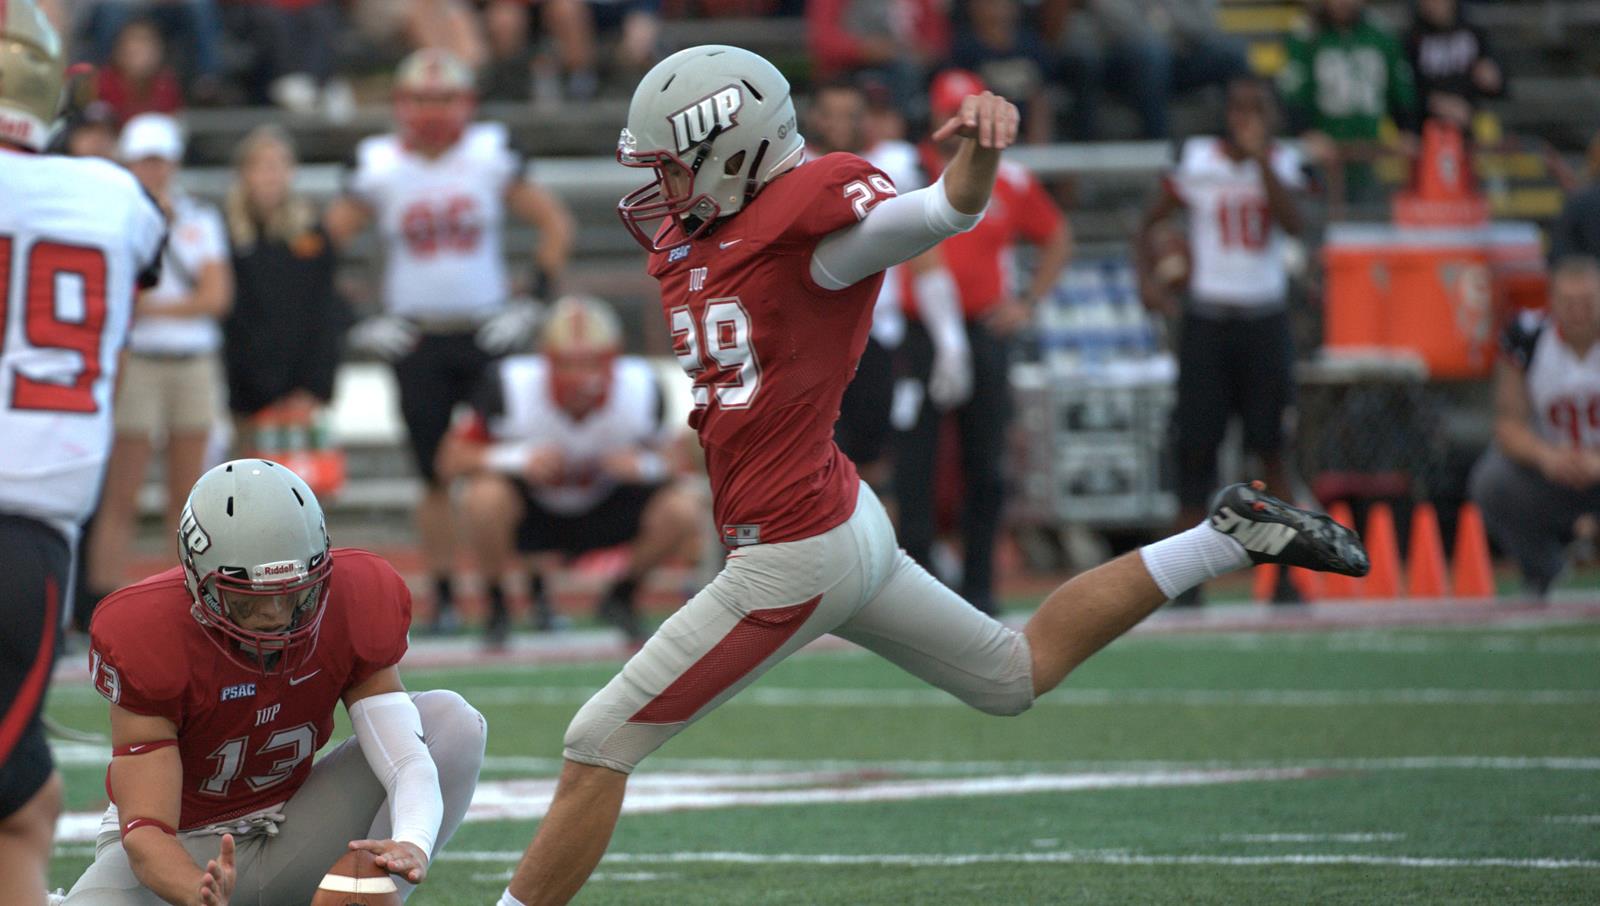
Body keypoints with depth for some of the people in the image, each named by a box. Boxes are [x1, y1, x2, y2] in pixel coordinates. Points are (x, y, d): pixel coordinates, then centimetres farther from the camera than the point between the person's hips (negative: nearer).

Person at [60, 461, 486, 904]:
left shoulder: (353, 607, -18)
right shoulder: (149, 635, -27)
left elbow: (407, 759, -25)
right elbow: (145, 829, -30)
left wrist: (411, 846, -49)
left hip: (289, 844, 3)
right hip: (184, 852, -3)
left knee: (452, 721, -16)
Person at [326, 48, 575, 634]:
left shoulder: (490, 159, -1)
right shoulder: (381, 169, -1)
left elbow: (555, 224, 7)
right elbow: (325, 244, 5)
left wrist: (536, 299, -2)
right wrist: (359, 320, -2)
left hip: (487, 335, 0)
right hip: (416, 341, 0)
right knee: (437, 477, 2)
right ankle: (443, 599, 11)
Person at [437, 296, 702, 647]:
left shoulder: (641, 390, -18)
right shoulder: (512, 388, -24)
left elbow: (668, 457, -5)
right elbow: (451, 461, -17)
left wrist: (643, 466, -30)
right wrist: (517, 459, -35)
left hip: (605, 513, 2)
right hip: (532, 513, -2)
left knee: (682, 510, -25)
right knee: (484, 497, -36)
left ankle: (621, 597, 5)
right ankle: (496, 609, -8)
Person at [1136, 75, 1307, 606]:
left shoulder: (1280, 163, 3)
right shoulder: (1197, 160, 2)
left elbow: (1292, 223, -14)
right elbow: (1150, 223, 10)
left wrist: (1261, 158, -17)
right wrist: (1147, 278, -6)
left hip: (1265, 317, 0)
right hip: (1206, 317, 0)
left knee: (1273, 448, -1)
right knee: (1195, 445, -3)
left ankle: (1284, 577, 3)